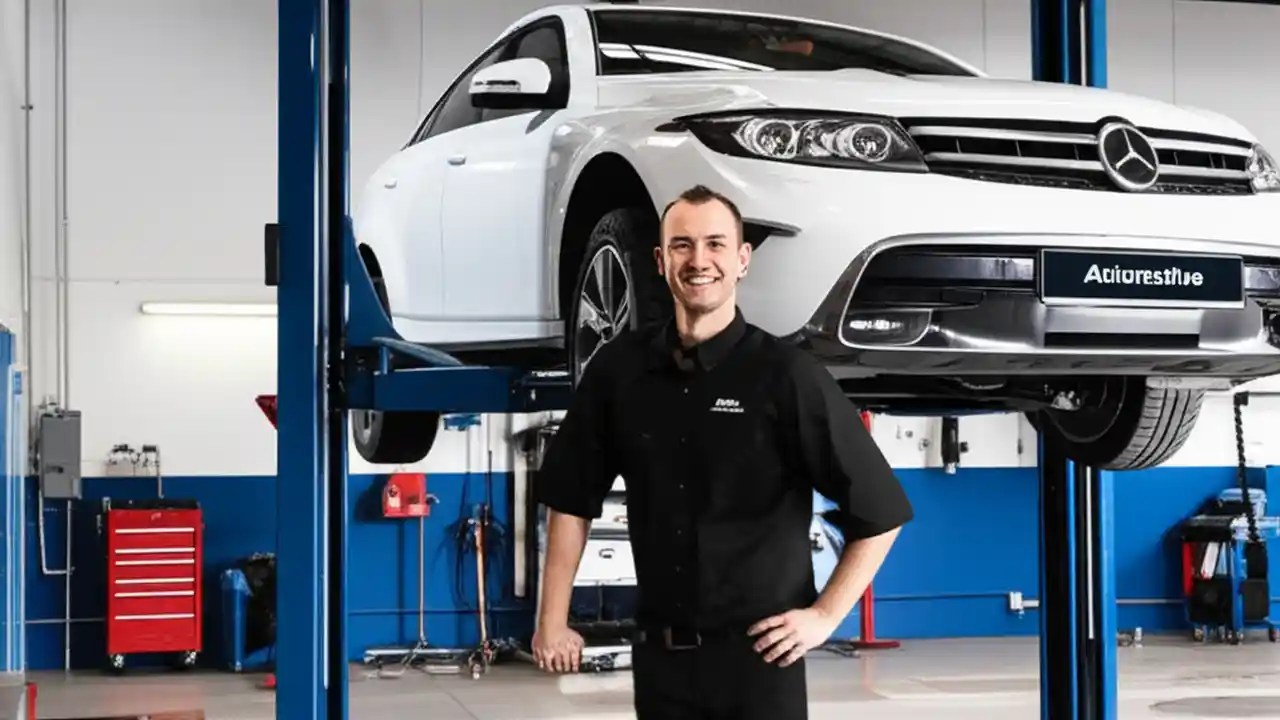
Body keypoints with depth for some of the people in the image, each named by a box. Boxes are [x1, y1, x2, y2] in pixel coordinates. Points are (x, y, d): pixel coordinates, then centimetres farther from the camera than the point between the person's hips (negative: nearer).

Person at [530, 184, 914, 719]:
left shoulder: (787, 375, -9)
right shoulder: (619, 370, 2)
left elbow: (880, 515, -4)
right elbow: (571, 499, 11)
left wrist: (825, 615, -8)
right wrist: (553, 621, 6)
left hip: (758, 655, -3)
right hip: (658, 654, 3)